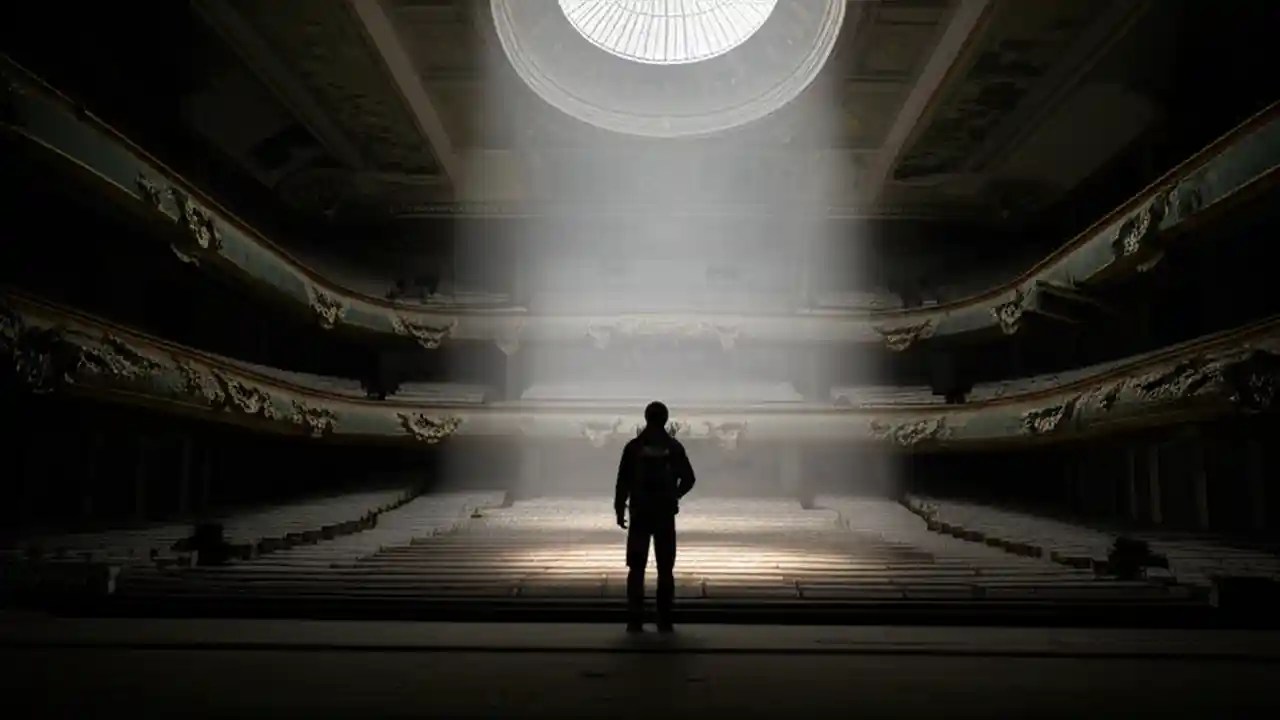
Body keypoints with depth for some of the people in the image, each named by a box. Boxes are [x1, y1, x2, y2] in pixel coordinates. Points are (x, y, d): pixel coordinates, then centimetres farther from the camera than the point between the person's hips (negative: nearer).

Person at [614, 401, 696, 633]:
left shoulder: (634, 446, -3)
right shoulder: (674, 447, 1)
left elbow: (623, 481, -5)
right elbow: (688, 479, 4)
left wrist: (620, 510, 3)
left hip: (640, 514, -1)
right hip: (666, 515, 1)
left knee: (636, 568, 4)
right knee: (665, 570, 7)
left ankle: (635, 620, 1)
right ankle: (665, 621, 7)